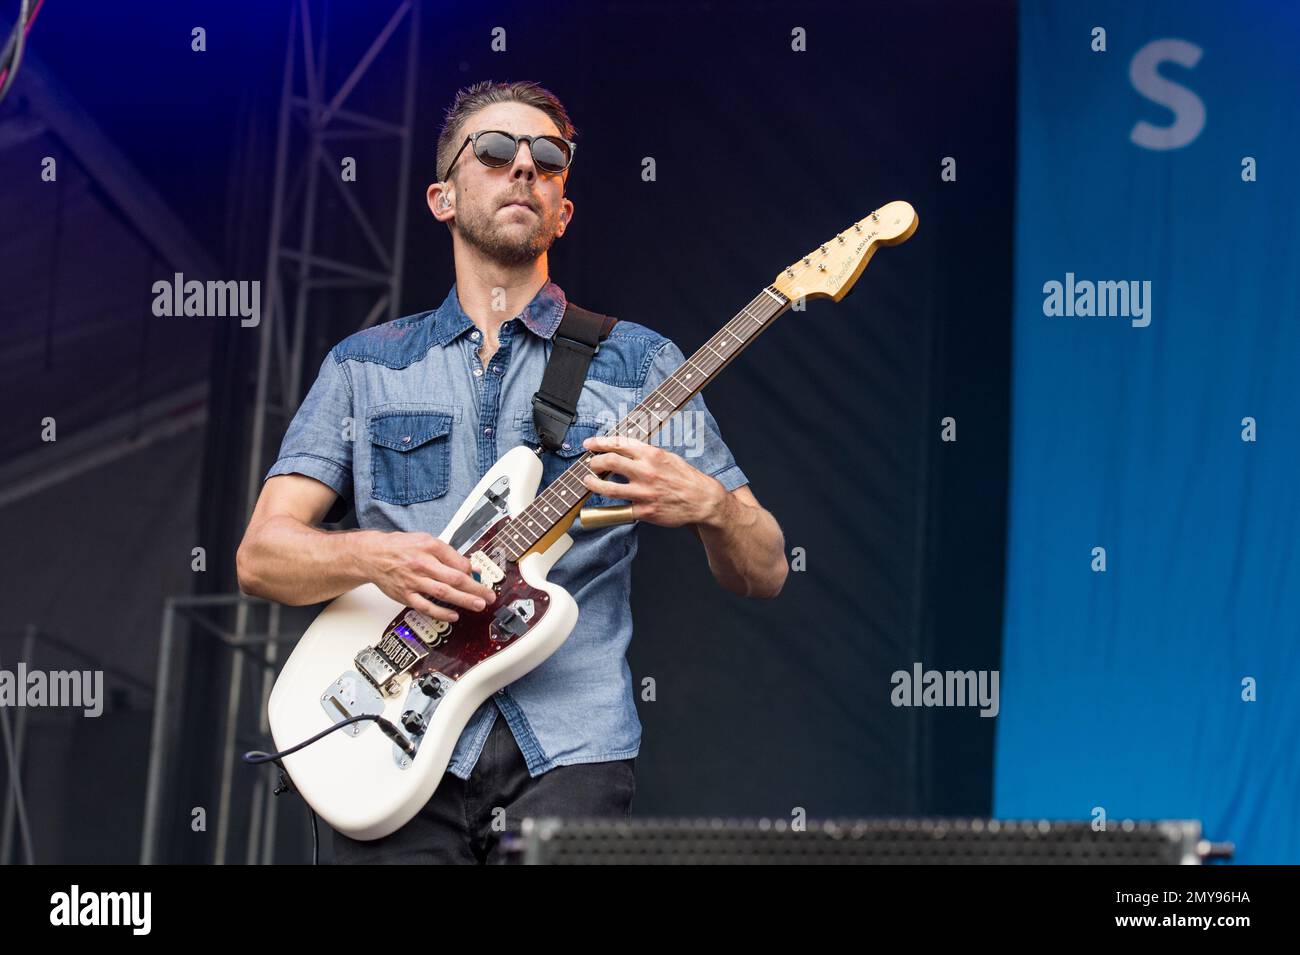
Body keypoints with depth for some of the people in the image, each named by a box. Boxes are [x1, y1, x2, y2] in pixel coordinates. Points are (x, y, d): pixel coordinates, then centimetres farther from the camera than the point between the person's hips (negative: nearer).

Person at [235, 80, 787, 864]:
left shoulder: (639, 364, 10)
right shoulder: (364, 365, 14)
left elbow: (766, 574, 8)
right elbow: (261, 555, 7)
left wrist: (706, 505, -13)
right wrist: (372, 556, -13)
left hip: (567, 749, -1)